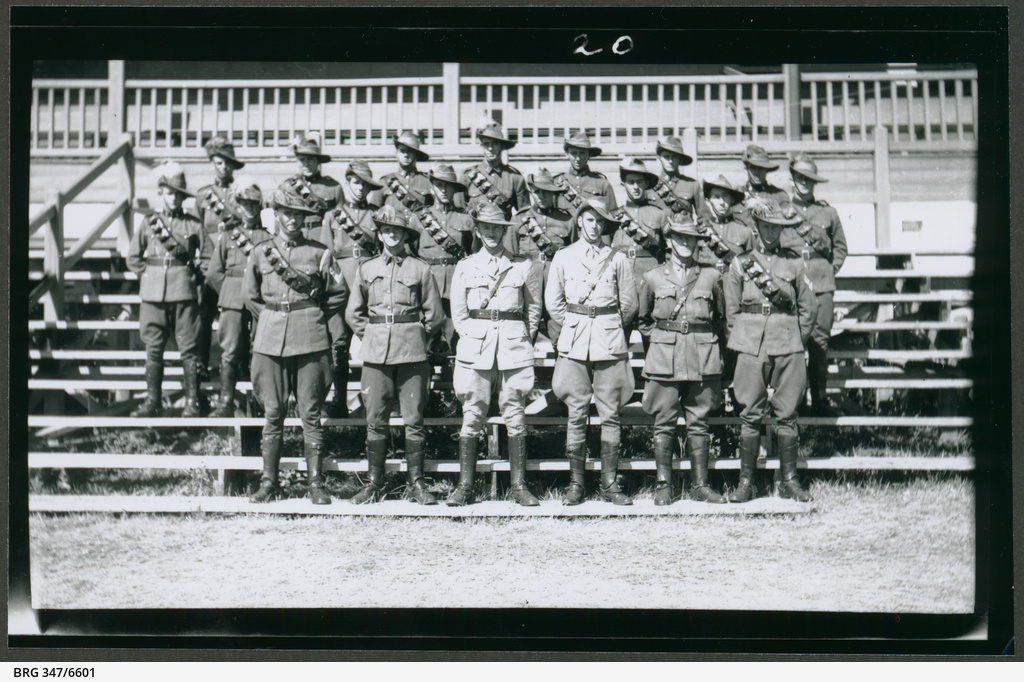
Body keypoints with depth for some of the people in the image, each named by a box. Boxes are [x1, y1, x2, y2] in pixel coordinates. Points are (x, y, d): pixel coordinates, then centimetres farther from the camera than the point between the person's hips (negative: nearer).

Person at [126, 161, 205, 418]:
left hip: (184, 293, -2)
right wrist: (149, 277, 7)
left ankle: (192, 402, 3)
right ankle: (152, 401, 12)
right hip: (153, 294, 2)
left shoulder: (193, 224, 7)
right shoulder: (149, 223, 12)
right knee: (153, 348, 5)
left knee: (188, 349, -2)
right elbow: (133, 258, 17)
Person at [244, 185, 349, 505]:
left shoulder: (318, 252, 3)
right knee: (272, 413, 5)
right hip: (271, 340, 2)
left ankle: (316, 483, 6)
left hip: (310, 340, -1)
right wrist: (271, 319, 13)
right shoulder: (260, 252, 8)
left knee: (310, 414, 1)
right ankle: (268, 482, 12)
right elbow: (250, 295, 20)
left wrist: (314, 315, 7)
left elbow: (340, 293, 11)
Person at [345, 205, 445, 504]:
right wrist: (371, 337, 11)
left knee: (414, 420, 1)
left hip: (412, 354, -2)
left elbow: (435, 315, 8)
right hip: (376, 354, 2)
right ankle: (374, 483, 11)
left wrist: (417, 339, 8)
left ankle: (417, 483, 8)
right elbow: (353, 314, 18)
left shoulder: (420, 269, 3)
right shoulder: (366, 269, 10)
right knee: (375, 421, 3)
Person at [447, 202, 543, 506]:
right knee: (472, 416, -1)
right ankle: (465, 486, 3)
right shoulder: (465, 267, 9)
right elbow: (458, 313, 13)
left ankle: (519, 486, 5)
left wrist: (523, 341, 10)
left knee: (515, 417, 0)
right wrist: (473, 339, 5)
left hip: (514, 347, 0)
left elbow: (534, 310, 14)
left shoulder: (523, 267, 7)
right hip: (475, 348, 0)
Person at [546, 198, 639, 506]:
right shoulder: (563, 258, 10)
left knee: (610, 415, 0)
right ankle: (576, 483, 4)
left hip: (610, 342, 0)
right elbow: (553, 302, 11)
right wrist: (572, 330, 10)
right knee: (576, 414, -1)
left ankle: (609, 483, 5)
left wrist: (610, 330, 11)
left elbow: (629, 304, 10)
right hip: (574, 345, 0)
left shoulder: (618, 259, 8)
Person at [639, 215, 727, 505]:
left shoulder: (711, 276, 8)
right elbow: (643, 319, 18)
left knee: (698, 423, 5)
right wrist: (660, 337, 11)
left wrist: (705, 340, 11)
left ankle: (700, 485, 11)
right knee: (664, 424, 0)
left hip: (703, 359, 1)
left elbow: (721, 318, 18)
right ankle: (663, 486, 6)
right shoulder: (652, 278, 7)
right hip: (665, 359, -1)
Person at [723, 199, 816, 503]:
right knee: (750, 415, -2)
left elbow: (807, 307, 13)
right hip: (751, 346, -1)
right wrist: (742, 339, 7)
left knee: (787, 415, 2)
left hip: (788, 345, 1)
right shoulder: (740, 262, 8)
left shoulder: (793, 262, 11)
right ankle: (746, 482, 4)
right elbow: (732, 310, 11)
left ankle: (790, 481, 10)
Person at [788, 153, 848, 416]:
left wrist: (830, 271, 11)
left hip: (822, 286, 2)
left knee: (820, 342, 1)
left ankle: (820, 399, 6)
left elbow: (841, 247, 23)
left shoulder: (828, 212, 13)